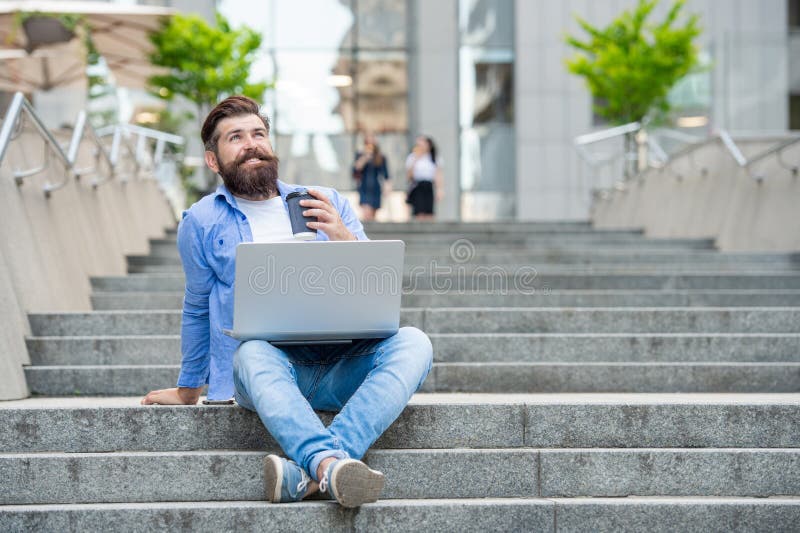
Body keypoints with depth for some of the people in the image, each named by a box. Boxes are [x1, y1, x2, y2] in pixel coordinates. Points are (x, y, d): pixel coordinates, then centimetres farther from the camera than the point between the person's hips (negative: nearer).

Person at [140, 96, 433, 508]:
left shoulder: (326, 203, 17)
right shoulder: (201, 222, 13)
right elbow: (197, 311, 23)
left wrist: (343, 238, -5)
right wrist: (188, 390, 29)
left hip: (342, 365, 2)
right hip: (271, 366, -2)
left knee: (413, 342, -29)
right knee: (253, 352, -38)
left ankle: (314, 470, -45)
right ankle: (334, 465, -59)